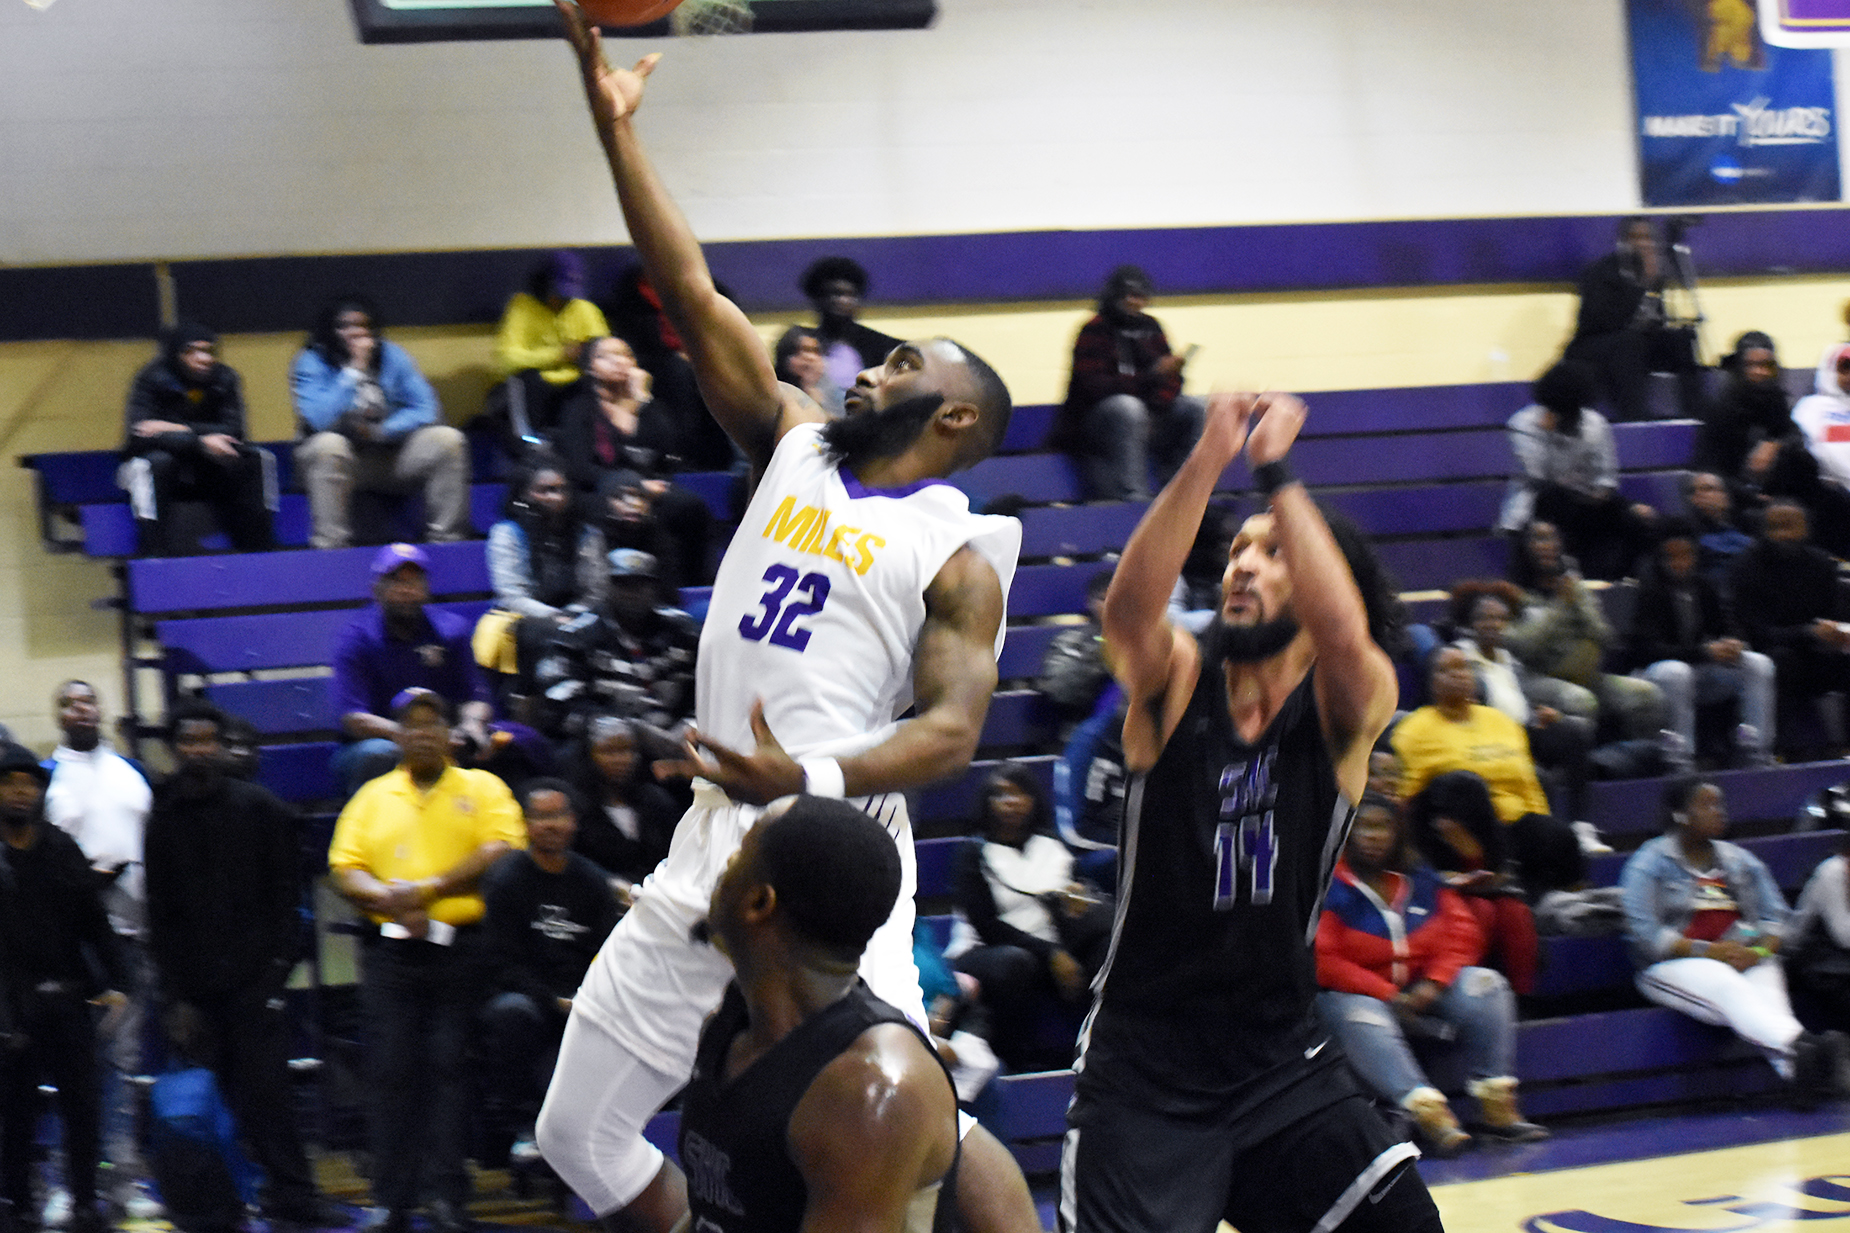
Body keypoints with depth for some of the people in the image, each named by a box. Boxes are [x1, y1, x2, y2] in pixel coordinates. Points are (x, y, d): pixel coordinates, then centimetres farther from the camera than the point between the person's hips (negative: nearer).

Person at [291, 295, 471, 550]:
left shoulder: (391, 355, 3)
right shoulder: (312, 362, -6)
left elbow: (426, 410, -3)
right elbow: (319, 420, -23)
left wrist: (381, 431, -19)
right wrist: (355, 369, -21)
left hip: (392, 454, 3)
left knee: (447, 439, -17)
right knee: (327, 444, -37)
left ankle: (446, 537, -13)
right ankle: (329, 546, -32)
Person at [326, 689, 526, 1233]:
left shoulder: (483, 789, 9)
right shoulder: (373, 796, 16)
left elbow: (501, 851, -7)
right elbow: (345, 869, 8)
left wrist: (429, 889, -15)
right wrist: (393, 901, -11)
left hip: (460, 948, -2)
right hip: (389, 949, 2)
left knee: (449, 1066, -8)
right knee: (392, 1071, -2)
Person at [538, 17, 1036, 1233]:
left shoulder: (958, 555, -1)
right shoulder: (794, 447, 16)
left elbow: (952, 725, -12)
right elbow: (694, 296, 13)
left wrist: (815, 782, -30)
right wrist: (616, 128, 7)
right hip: (711, 848, 7)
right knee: (579, 1134, 9)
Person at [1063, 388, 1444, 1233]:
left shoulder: (1345, 709, -3)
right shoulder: (1177, 682, -3)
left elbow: (1345, 639, -28)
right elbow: (1129, 607, -27)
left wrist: (1276, 473, -28)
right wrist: (1209, 459, -37)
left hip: (1282, 1060, 1)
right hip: (1142, 1067, -1)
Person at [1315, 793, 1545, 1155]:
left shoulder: (1422, 880, 7)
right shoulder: (1331, 888, -7)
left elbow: (1462, 930, 5)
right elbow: (1324, 962, -15)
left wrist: (1433, 984, -13)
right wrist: (1389, 995, -19)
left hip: (1425, 992, 4)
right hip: (1361, 994, -4)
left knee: (1485, 984, -19)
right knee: (1361, 1020, -38)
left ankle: (1497, 1104, -25)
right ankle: (1428, 1111, -54)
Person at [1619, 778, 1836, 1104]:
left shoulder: (1741, 861, 20)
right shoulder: (1649, 863, 4)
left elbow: (1775, 917, 13)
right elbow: (1645, 933, -8)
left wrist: (1759, 951, -10)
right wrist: (1707, 951, -17)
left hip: (1745, 960, 4)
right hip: (1673, 965, -4)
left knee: (1766, 988, -32)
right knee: (1726, 985, -37)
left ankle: (1795, 1070, -60)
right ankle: (1797, 1047, -61)